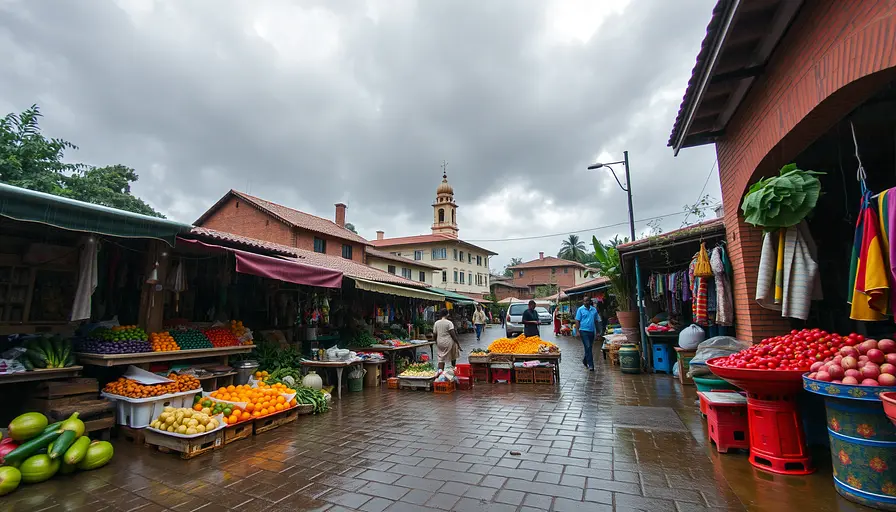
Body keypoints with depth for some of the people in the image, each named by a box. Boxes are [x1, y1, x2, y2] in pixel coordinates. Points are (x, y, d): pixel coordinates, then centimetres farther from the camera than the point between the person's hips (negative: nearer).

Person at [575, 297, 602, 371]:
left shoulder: (594, 310, 8)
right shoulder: (580, 309, -3)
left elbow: (596, 321, 15)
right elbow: (577, 321, -4)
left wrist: (597, 331, 12)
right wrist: (577, 331, -11)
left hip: (592, 331, 5)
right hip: (584, 331, -5)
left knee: (590, 348, 14)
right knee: (588, 347, -9)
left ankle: (585, 360, 35)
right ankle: (590, 365, -7)